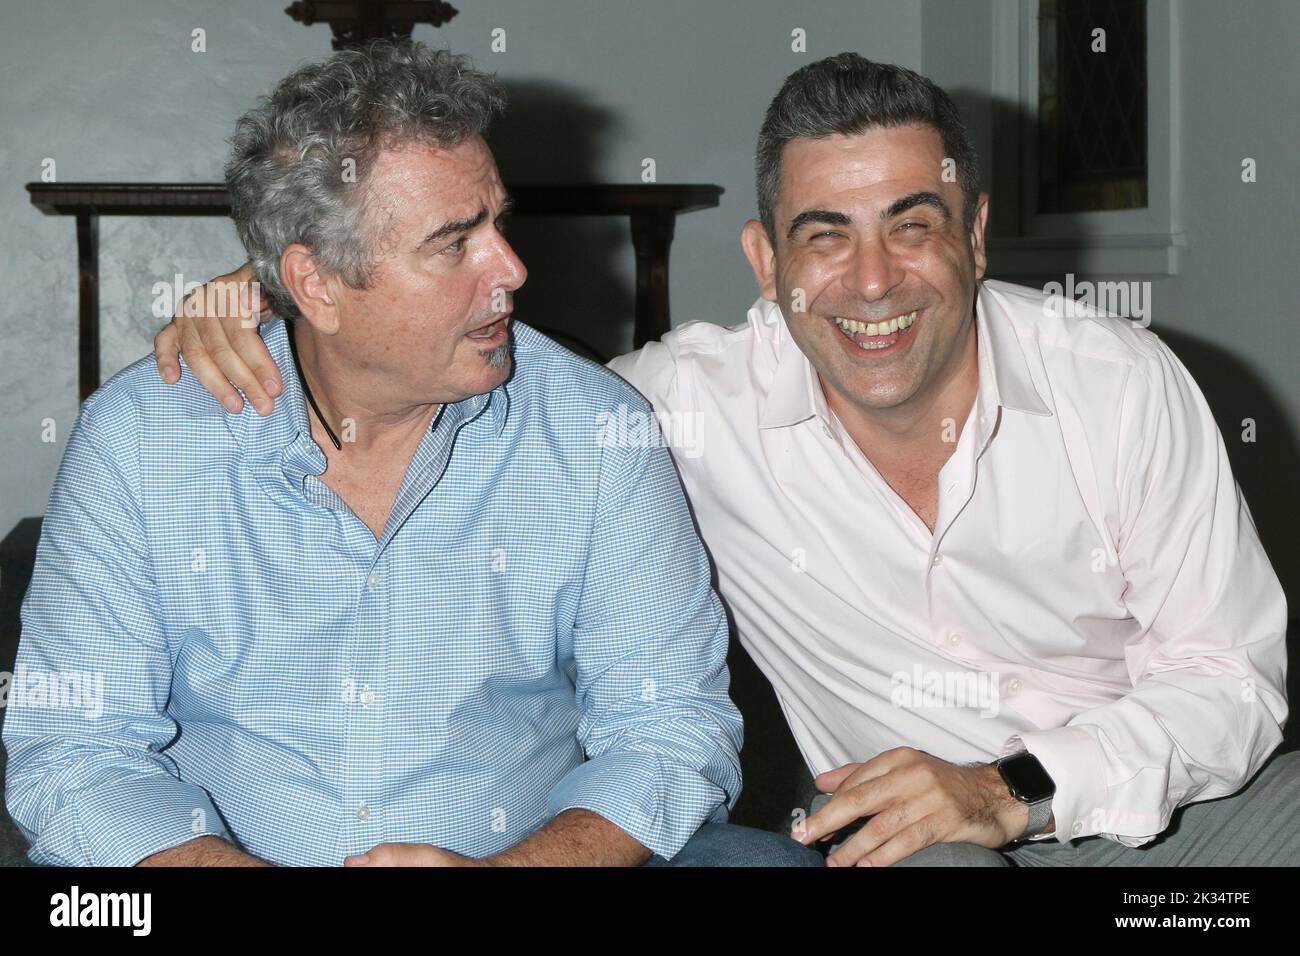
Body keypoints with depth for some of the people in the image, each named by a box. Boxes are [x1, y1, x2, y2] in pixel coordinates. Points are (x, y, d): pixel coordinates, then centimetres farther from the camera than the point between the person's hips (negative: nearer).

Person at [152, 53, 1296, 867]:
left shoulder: (1121, 381, -9)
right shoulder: (707, 403, -10)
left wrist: (1016, 791, -20)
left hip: (1175, 798, 2)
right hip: (918, 835, -2)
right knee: (919, 878, -38)